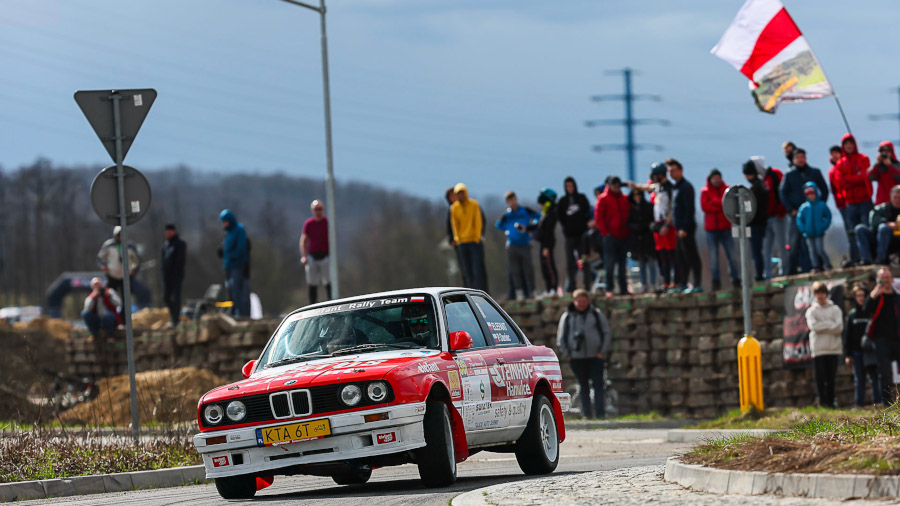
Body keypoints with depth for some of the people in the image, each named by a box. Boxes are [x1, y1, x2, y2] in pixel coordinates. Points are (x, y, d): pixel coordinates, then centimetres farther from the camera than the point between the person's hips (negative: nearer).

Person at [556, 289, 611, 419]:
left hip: (595, 356, -1)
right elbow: (561, 338, 12)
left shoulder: (596, 314, 7)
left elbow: (607, 333, 10)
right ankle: (587, 414, 5)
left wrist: (602, 351, -1)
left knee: (598, 384, -7)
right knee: (583, 386, 3)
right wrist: (566, 354, 2)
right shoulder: (567, 317, 8)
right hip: (576, 358, 1)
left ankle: (600, 413, -9)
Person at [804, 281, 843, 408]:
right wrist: (830, 324, -5)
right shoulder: (811, 311, 11)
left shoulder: (835, 309, 12)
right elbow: (813, 326, -7)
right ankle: (822, 401, -3)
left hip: (833, 348, 1)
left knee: (831, 377, 1)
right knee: (820, 377, -5)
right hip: (818, 349, -1)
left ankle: (831, 401, 5)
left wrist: (822, 326, -6)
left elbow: (839, 327, -2)